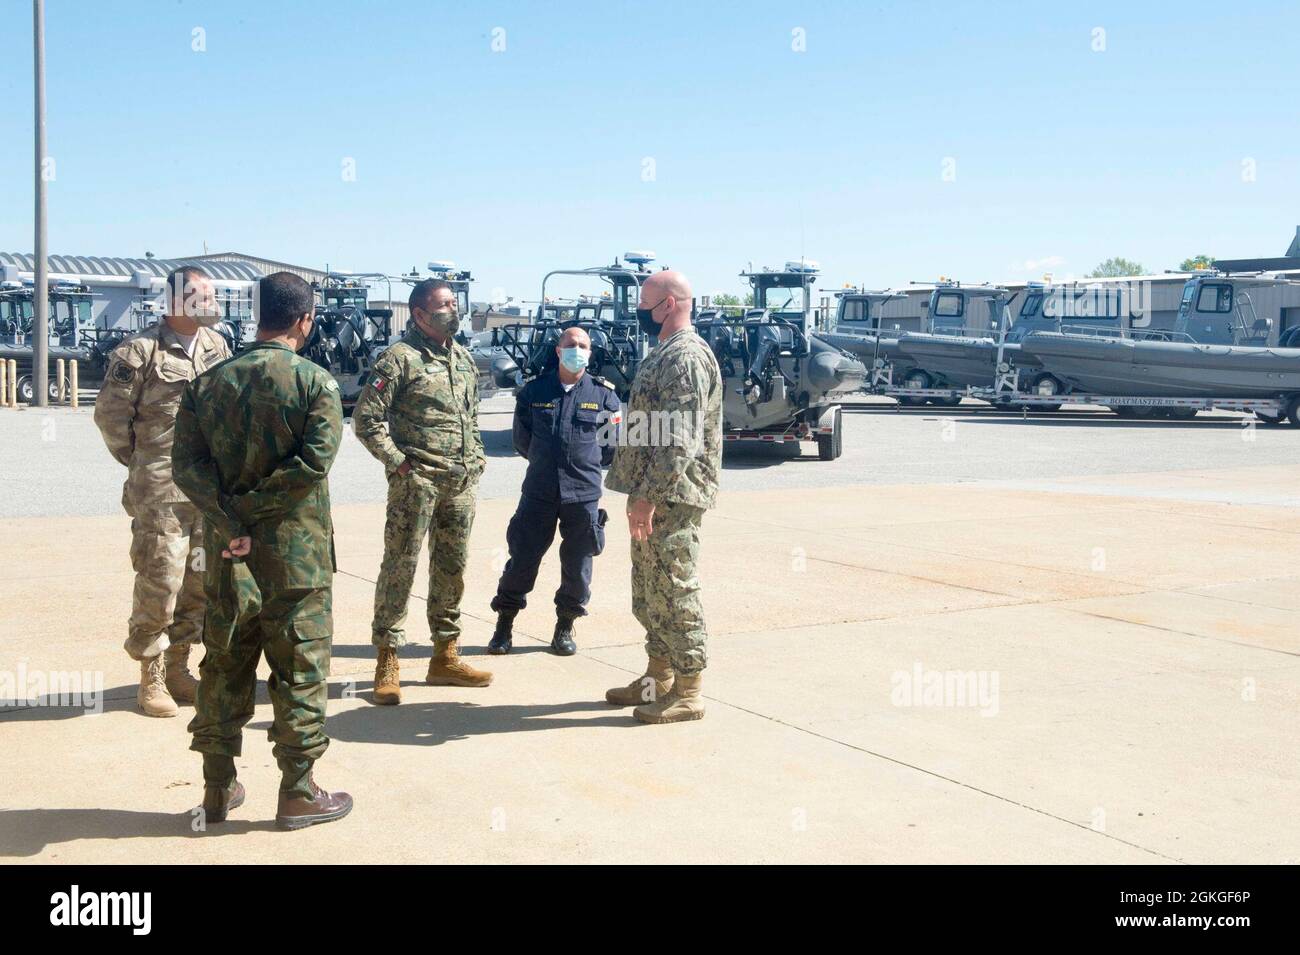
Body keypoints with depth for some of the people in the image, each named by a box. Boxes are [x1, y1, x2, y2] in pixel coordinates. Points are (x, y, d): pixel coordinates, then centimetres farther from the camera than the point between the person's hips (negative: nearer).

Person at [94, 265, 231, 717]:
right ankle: (151, 677, 10)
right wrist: (141, 462, 3)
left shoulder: (216, 346, 10)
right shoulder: (140, 351, -8)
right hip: (161, 493, -6)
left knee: (200, 583, 10)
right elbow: (110, 414, -4)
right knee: (159, 583, -3)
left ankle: (177, 667, 24)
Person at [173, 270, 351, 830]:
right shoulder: (316, 383, -8)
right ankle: (297, 795, 13)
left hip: (227, 552, 4)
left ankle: (218, 789, 23)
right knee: (299, 673, 6)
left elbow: (187, 465, -6)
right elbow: (314, 462, -20)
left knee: (224, 667, 15)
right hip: (296, 554, -4)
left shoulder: (208, 382, 5)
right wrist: (251, 504, -12)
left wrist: (229, 520, -11)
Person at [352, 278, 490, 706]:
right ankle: (387, 663, 3)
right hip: (417, 481, -7)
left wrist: (477, 455, 13)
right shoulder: (400, 358, -9)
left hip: (463, 481, 7)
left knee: (451, 569, 12)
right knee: (400, 566, -4)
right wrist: (397, 461, -14)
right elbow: (366, 418, -12)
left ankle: (446, 657, 23)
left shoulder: (464, 358, 15)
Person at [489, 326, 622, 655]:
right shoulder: (534, 390, 5)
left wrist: (585, 463, 7)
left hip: (584, 493, 0)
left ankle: (565, 628, 21)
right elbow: (522, 440, 14)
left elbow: (615, 443, 10)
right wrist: (546, 463, 12)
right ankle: (504, 626, 16)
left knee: (577, 565, 5)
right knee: (522, 559, 2)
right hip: (538, 491, 0)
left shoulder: (604, 394, 3)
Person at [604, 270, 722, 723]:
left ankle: (687, 693, 5)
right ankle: (658, 677, 28)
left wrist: (648, 497, -25)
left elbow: (679, 440, -24)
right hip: (653, 494, 10)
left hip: (671, 498, -10)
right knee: (649, 591, 17)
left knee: (674, 591, -4)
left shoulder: (686, 358, -16)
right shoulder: (664, 354, 17)